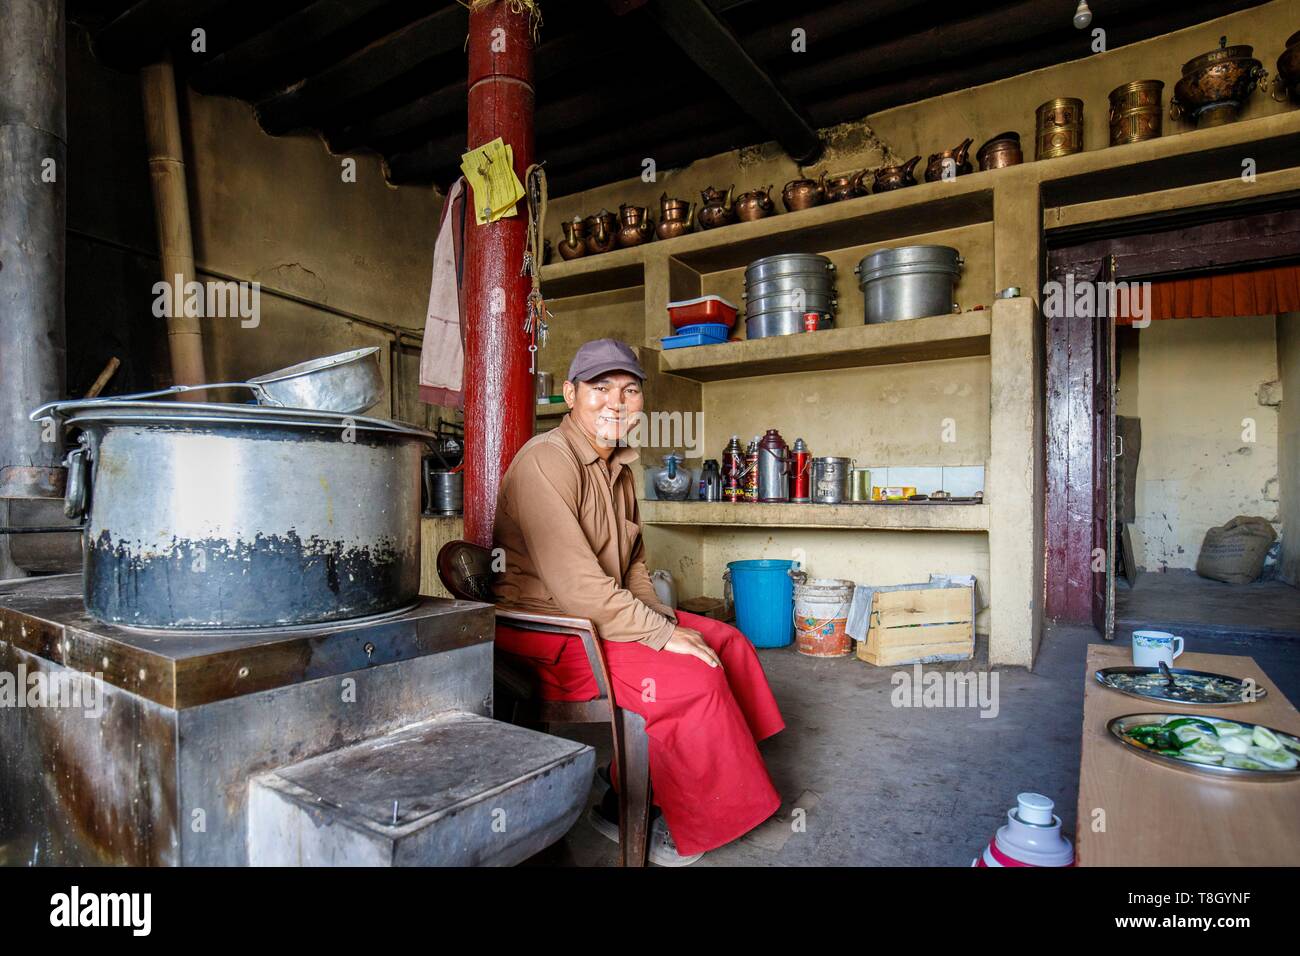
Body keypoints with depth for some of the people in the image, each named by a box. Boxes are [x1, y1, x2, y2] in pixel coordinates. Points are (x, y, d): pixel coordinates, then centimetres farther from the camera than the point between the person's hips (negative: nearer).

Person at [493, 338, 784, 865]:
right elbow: (576, 585, -26)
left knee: (727, 642, 7)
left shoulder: (618, 466, 11)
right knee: (694, 680, -21)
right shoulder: (546, 461, -20)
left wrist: (662, 620, 1)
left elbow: (634, 564, 18)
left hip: (607, 614, 10)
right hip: (550, 633, -10)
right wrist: (664, 636, -21)